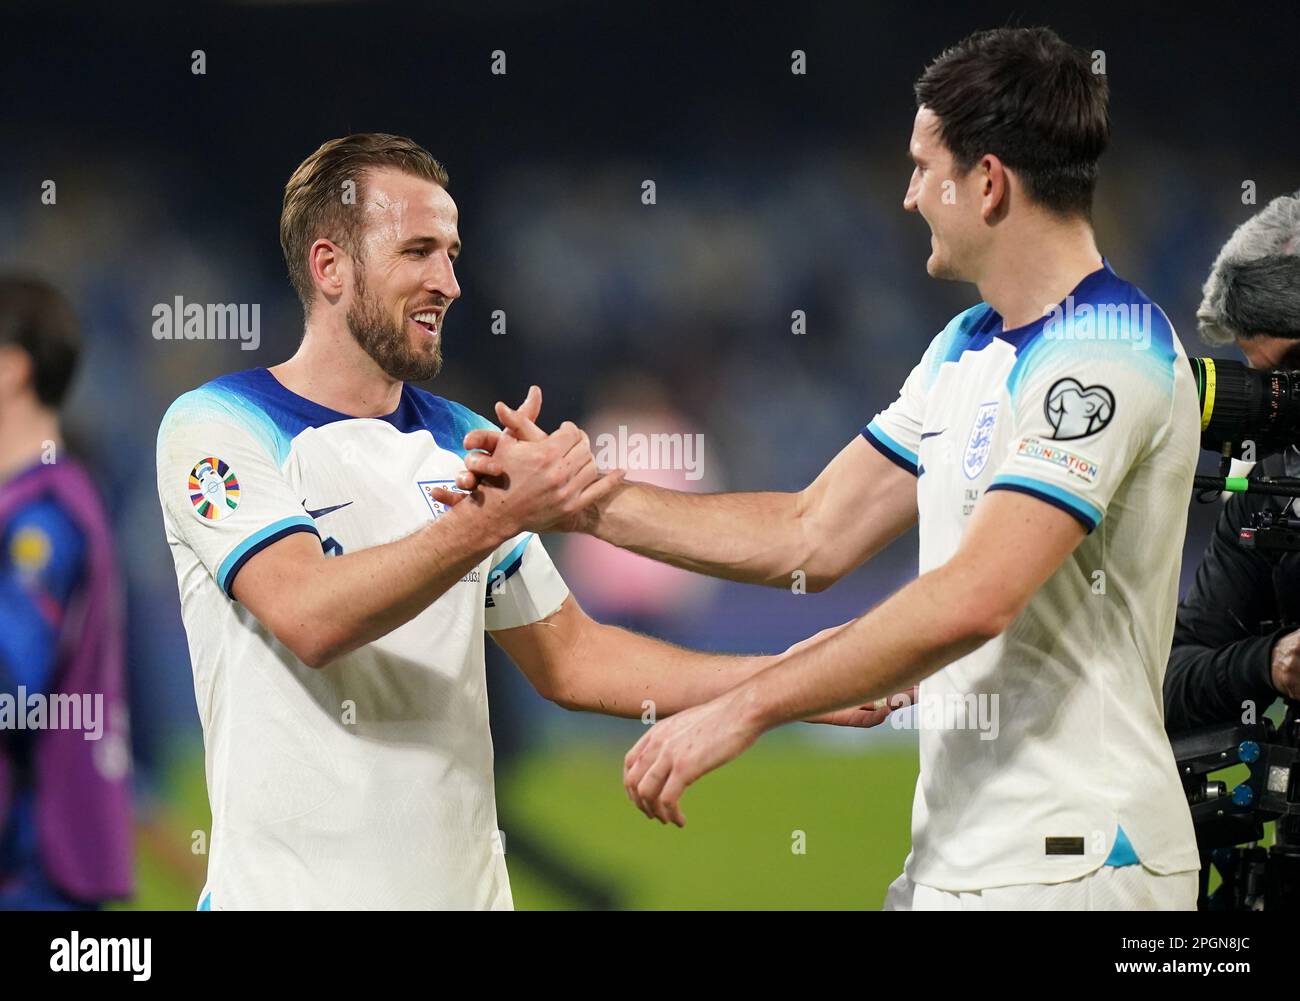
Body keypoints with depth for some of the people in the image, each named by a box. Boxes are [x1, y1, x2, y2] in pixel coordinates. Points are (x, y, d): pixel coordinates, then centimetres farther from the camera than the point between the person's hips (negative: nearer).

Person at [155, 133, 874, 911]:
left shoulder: (461, 443, 12)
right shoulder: (215, 429, -7)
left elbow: (568, 658, 14)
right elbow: (308, 616, -22)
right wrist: (495, 517, -31)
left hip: (465, 881, 6)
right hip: (288, 889, -6)